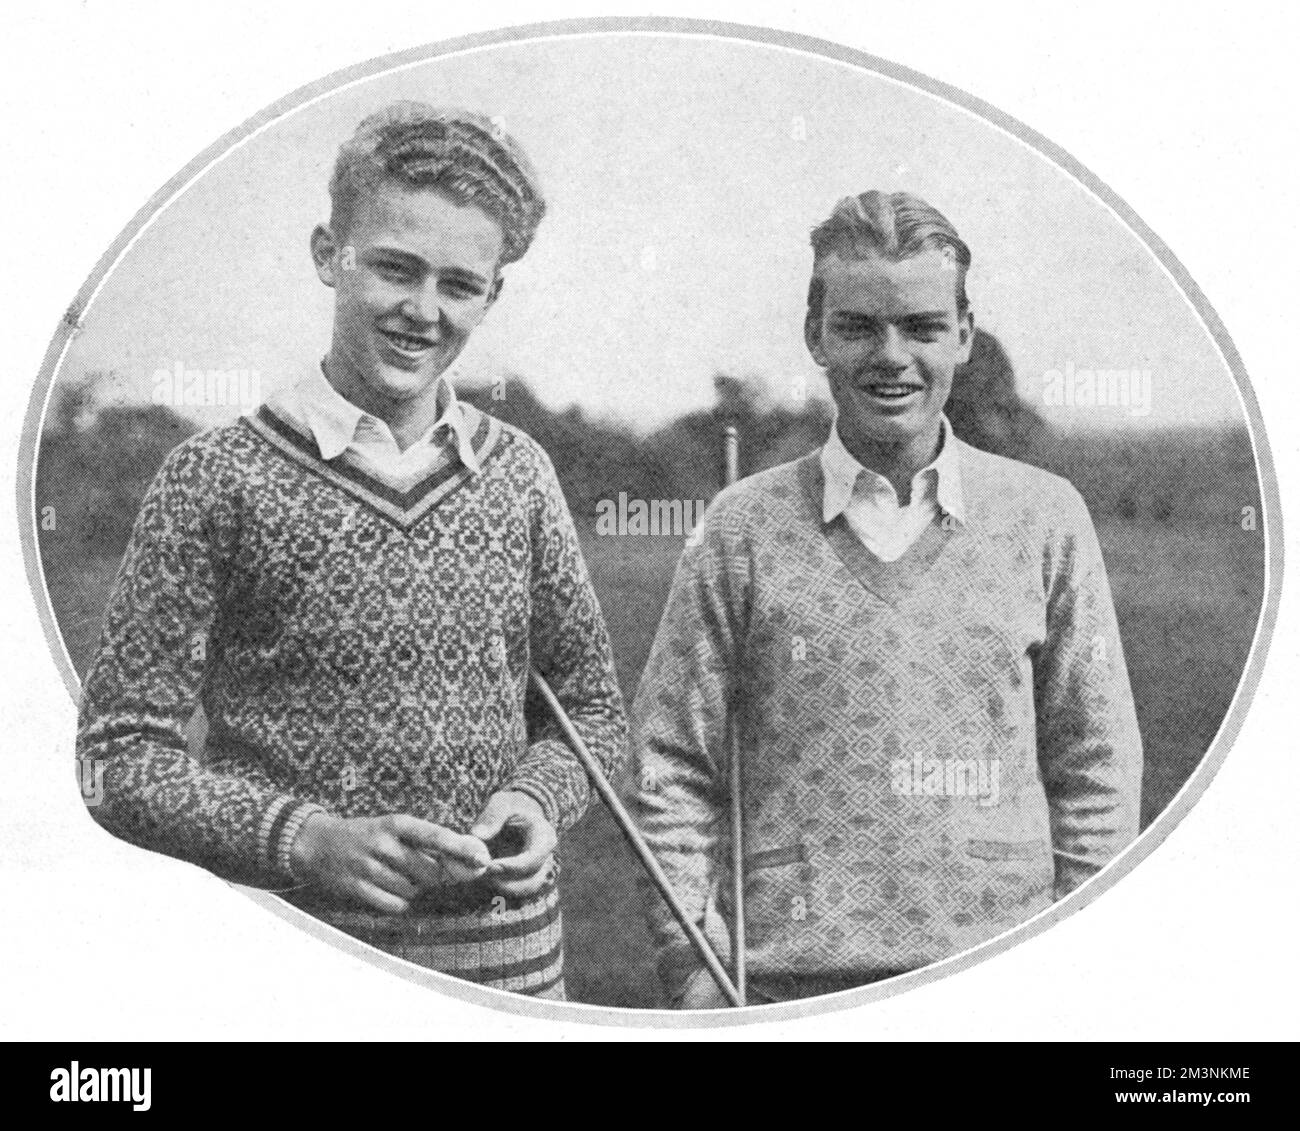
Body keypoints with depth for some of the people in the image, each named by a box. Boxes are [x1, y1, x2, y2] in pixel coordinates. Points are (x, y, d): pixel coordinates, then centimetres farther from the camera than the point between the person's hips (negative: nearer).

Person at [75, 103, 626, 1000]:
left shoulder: (519, 475, 4)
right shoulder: (219, 479, -7)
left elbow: (593, 709, 12)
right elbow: (120, 755, -7)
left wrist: (538, 798, -7)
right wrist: (308, 839, -18)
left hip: (511, 956, 3)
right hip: (286, 955, -3)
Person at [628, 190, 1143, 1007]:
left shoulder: (1046, 517, 2)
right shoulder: (745, 528, -1)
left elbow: (1096, 764, 5)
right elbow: (672, 769, 1)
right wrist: (694, 969, -5)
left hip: (1001, 975, 1)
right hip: (792, 986, -1)